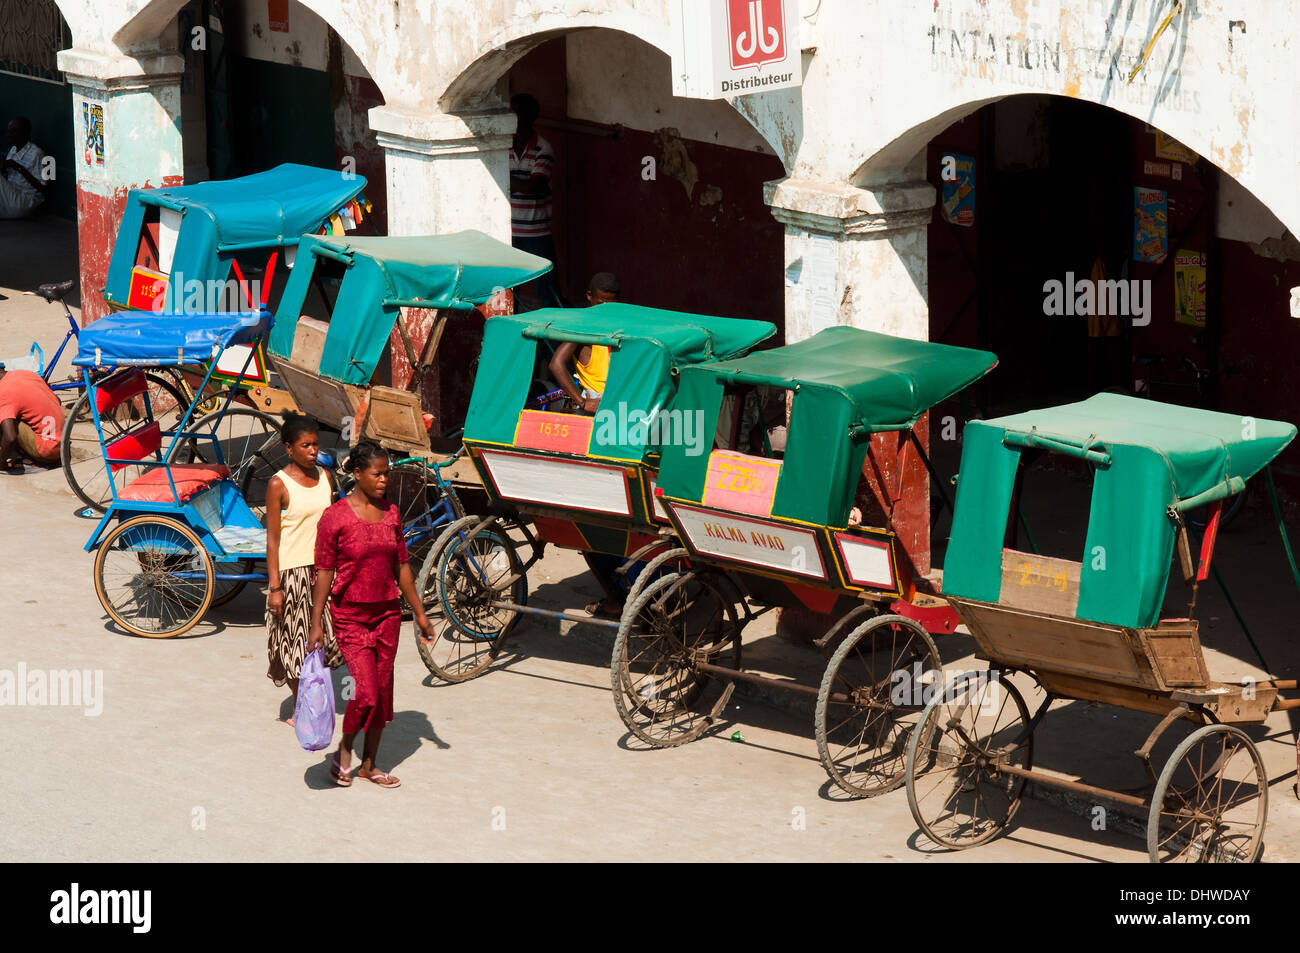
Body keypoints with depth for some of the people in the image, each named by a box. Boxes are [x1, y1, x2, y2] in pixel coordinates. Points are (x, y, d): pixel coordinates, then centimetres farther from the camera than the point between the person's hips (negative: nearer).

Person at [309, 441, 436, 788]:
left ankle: (369, 764, 21)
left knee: (383, 691, 8)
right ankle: (344, 751, 14)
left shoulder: (391, 513, 4)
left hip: (387, 613, 5)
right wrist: (317, 625, -9)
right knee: (366, 693, -12)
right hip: (350, 616, -5)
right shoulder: (335, 517, -11)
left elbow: (402, 567, 11)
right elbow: (323, 573, -8)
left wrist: (419, 613, 13)